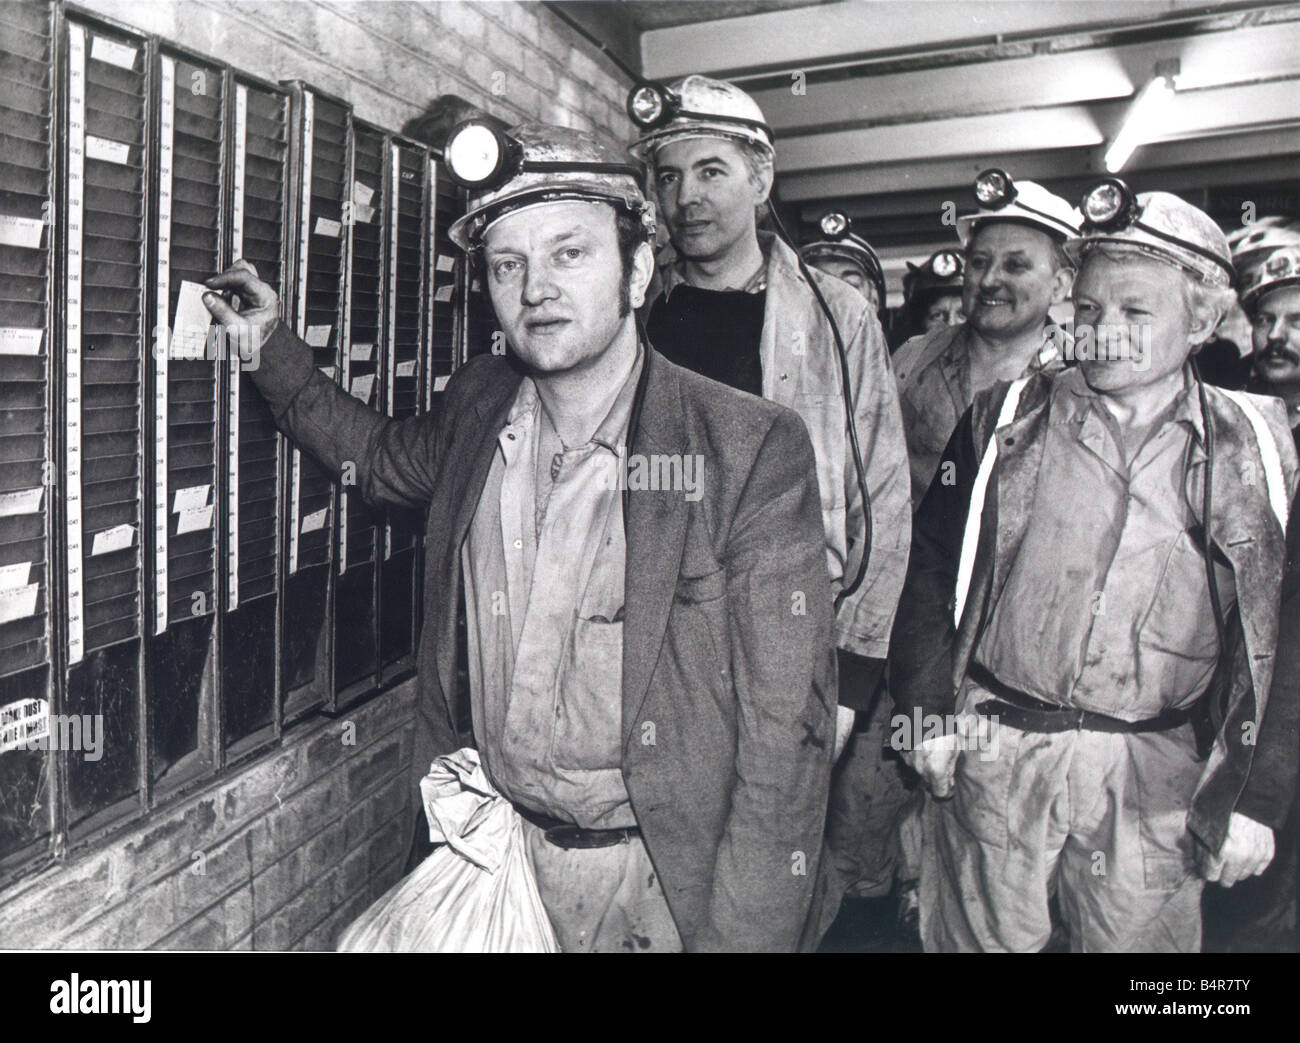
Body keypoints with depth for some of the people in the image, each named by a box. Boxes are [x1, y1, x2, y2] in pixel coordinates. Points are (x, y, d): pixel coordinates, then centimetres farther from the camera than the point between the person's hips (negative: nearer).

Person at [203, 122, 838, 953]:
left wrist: (737, 932, -21)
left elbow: (784, 725, -18)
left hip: (660, 878, -4)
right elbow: (385, 459, 22)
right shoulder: (478, 404, -2)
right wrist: (274, 351, 14)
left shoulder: (752, 448, -18)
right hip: (491, 853, 5)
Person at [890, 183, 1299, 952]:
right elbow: (932, 563, 2)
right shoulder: (1008, 418, 0)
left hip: (1157, 778, 1)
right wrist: (931, 708, -3)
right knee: (978, 935, 12)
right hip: (994, 753, 0)